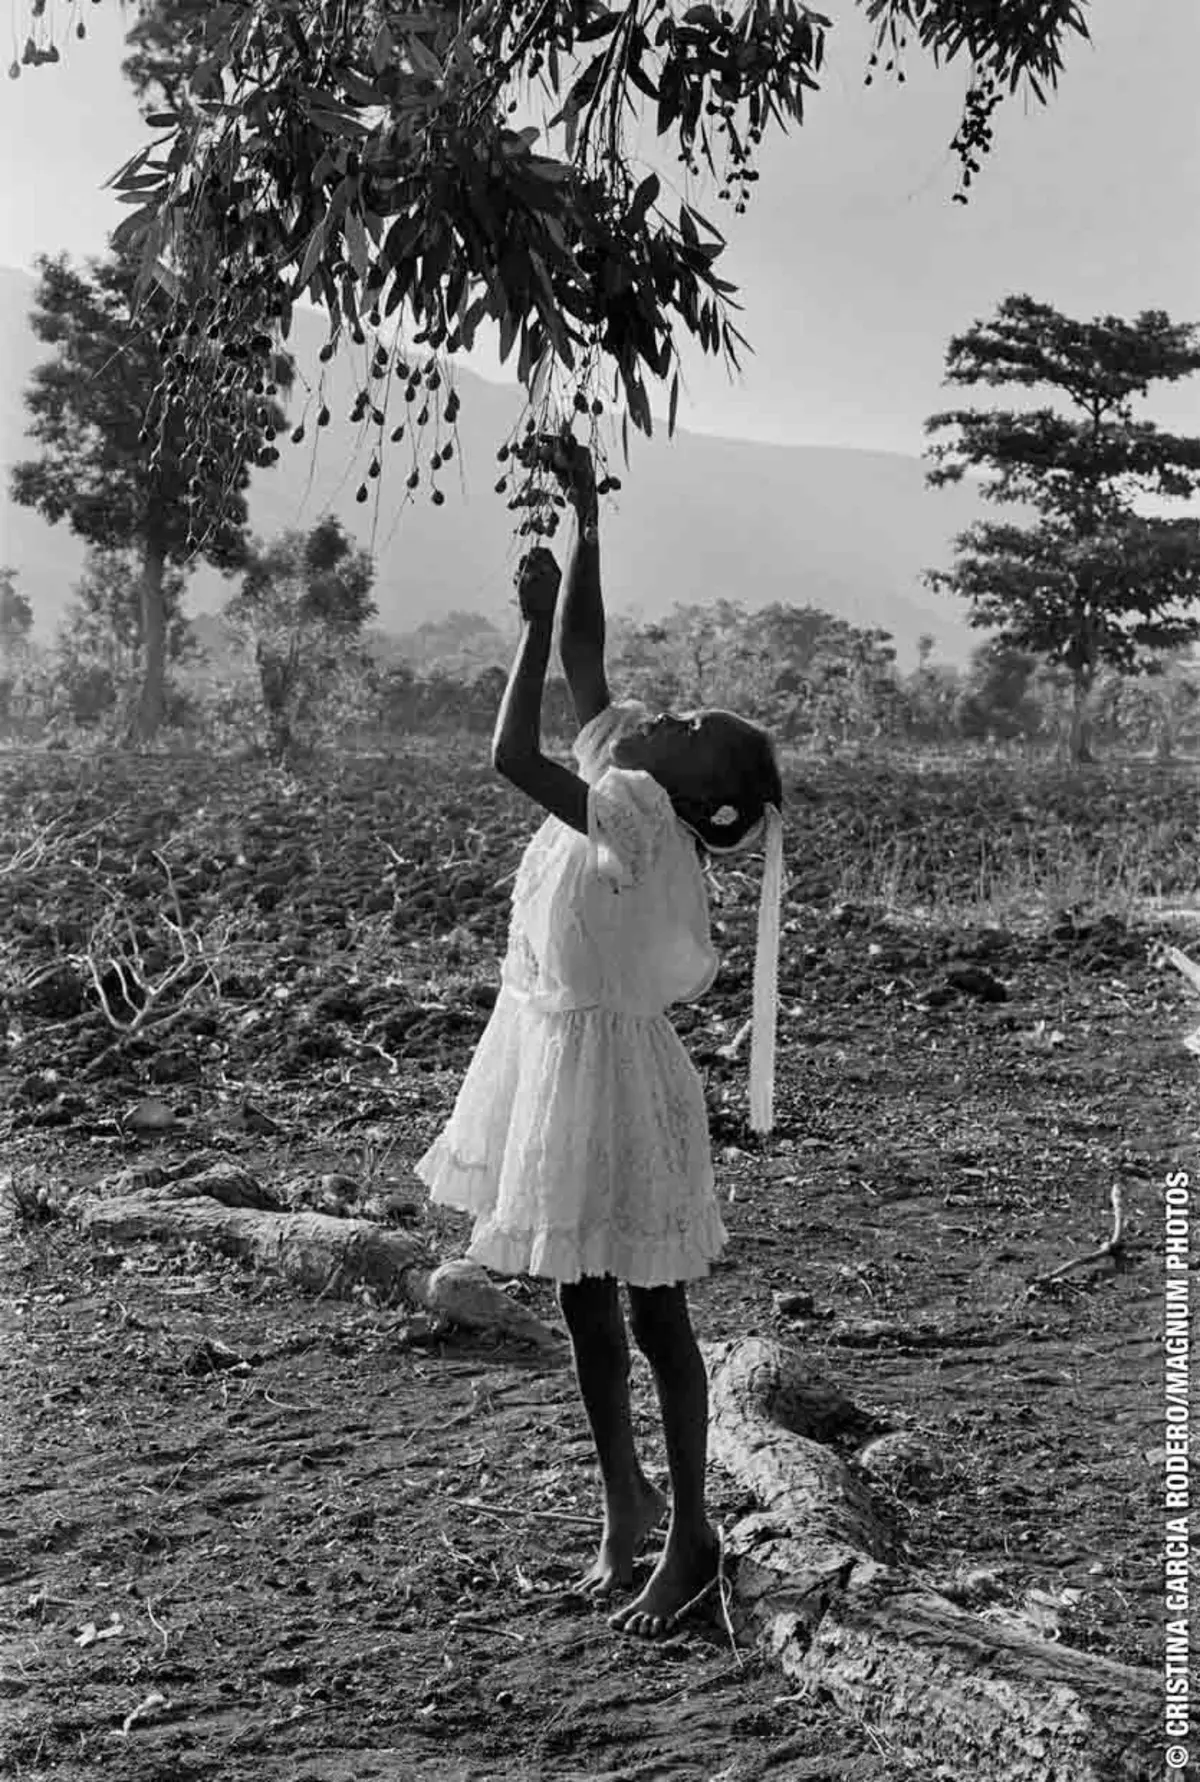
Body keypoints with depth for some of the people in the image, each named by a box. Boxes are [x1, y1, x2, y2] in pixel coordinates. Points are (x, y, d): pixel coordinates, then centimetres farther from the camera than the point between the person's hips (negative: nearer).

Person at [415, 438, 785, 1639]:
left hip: (607, 1066, -9)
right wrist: (585, 519, 3)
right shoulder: (616, 766, 0)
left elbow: (510, 757, -32)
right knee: (584, 1306, 17)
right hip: (548, 1053, 9)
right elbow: (584, 648, 7)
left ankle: (690, 1534, 19)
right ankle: (626, 1509, 33)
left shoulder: (643, 816, -22)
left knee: (650, 1314, 4)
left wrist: (534, 615, -24)